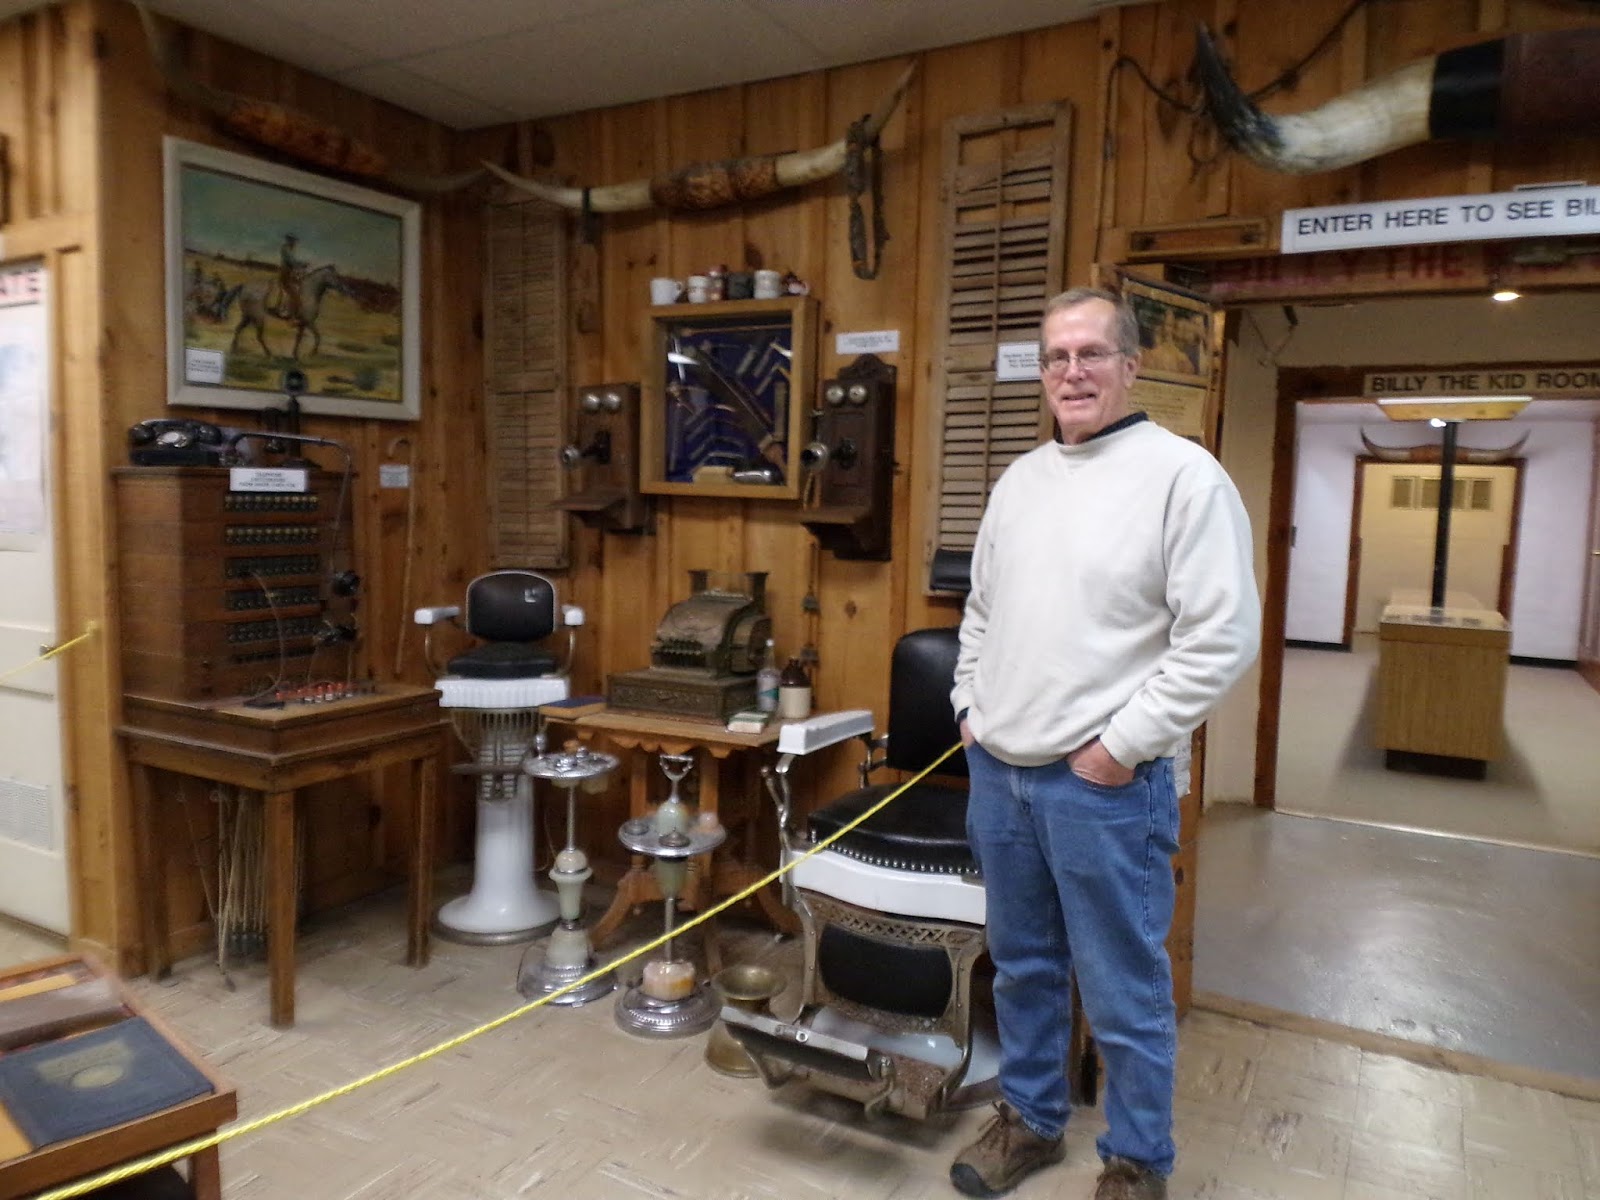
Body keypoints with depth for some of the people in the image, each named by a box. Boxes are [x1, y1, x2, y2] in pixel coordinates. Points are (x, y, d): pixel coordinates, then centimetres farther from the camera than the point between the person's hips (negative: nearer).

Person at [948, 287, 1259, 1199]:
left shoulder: (1183, 474, -11)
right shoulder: (1020, 480, 11)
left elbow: (1223, 636, -16)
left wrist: (1123, 746, -16)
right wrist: (971, 708, 10)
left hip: (1104, 783, -6)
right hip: (998, 770, 7)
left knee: (1124, 992, 7)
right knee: (1023, 967, 20)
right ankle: (1031, 1120, 39)